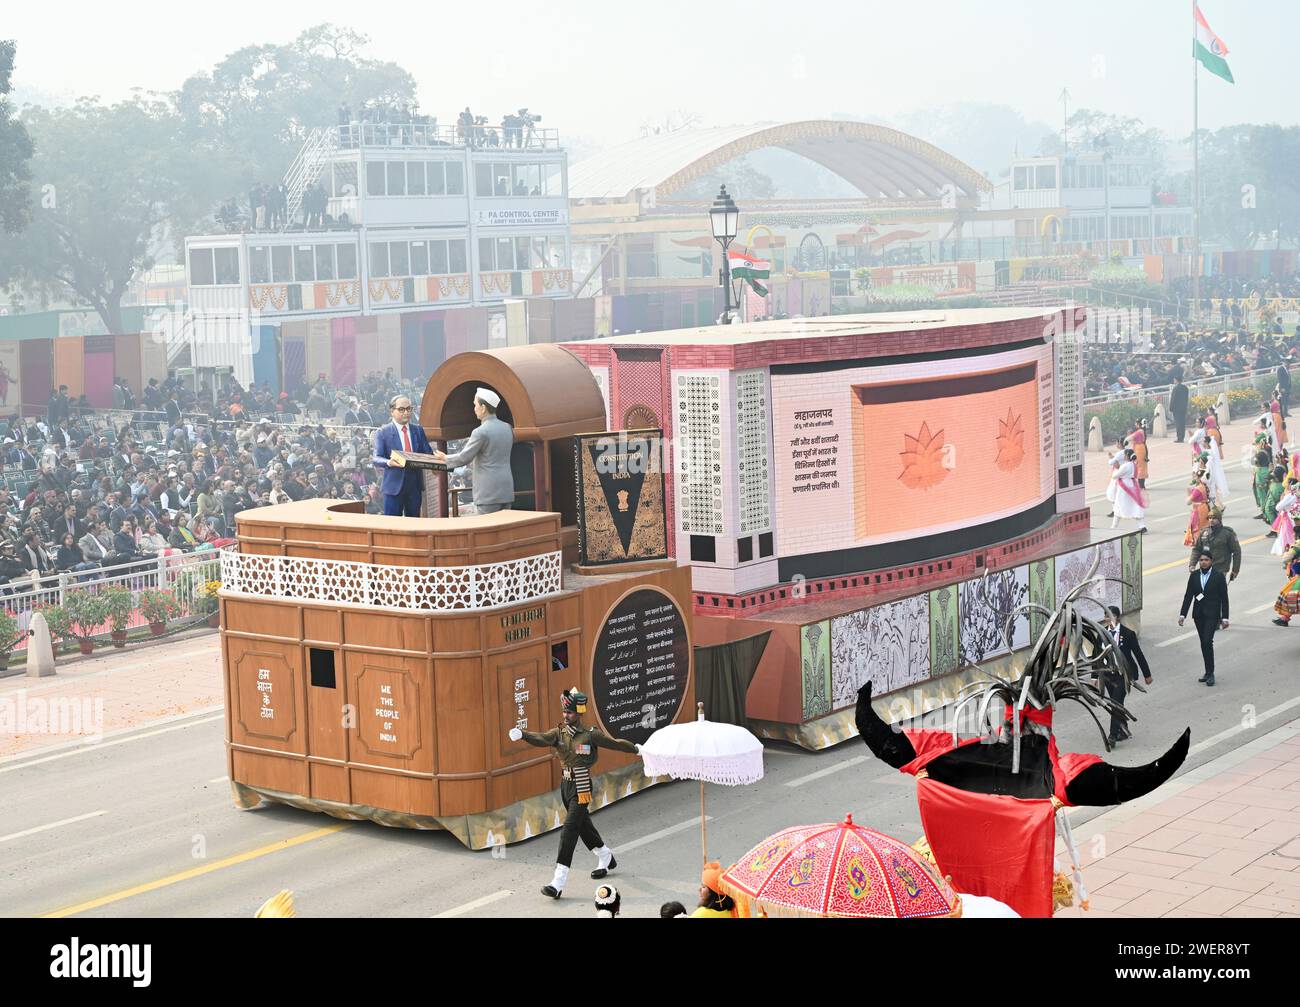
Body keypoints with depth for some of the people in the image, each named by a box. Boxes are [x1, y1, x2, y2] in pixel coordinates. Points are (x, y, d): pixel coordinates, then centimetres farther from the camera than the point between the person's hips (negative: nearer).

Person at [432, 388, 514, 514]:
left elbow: (463, 458, -7)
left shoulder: (481, 432, -13)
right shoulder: (507, 428, 9)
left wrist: (445, 459, 11)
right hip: (507, 491, 7)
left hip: (488, 493, -7)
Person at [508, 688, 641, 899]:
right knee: (583, 825, 21)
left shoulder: (591, 734, -9)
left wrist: (636, 749, 20)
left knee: (569, 830, -12)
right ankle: (606, 858, 46)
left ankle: (558, 883, -16)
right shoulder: (559, 732, 2)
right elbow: (541, 739, -17)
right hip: (566, 784, 6)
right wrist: (522, 735, -37)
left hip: (581, 787, -6)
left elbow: (615, 743, 5)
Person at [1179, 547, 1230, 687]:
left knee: (1207, 641, -16)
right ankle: (1208, 672, 17)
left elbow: (1224, 598, -2)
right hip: (1198, 614, 4)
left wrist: (1225, 618, -4)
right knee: (1204, 643, 9)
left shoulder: (1218, 576, -4)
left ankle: (1210, 673, -8)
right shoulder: (1194, 576, 6)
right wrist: (1183, 614, 0)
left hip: (1212, 614, -4)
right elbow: (1188, 595, 6)